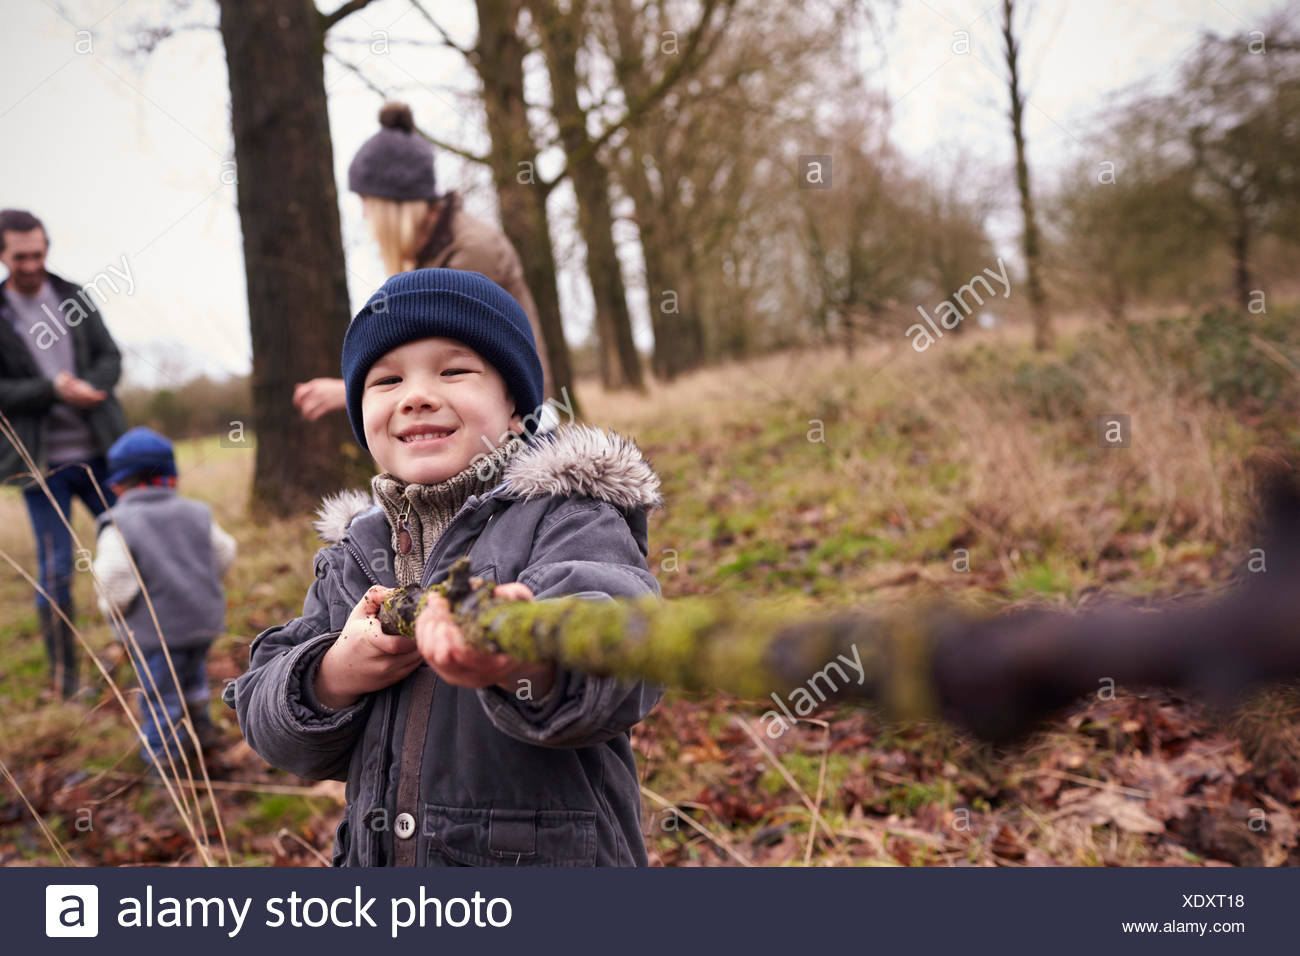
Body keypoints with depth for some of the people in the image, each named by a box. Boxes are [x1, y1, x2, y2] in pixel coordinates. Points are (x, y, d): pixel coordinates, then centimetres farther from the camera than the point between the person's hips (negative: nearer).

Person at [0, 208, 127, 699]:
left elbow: (111, 358, 4)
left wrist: (87, 387, -17)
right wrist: (53, 390, -23)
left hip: (99, 452, 3)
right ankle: (64, 676, 13)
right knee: (55, 570, 0)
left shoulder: (74, 298, 6)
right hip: (43, 461, -3)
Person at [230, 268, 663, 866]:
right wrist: (335, 678, -14)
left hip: (551, 860, -4)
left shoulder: (568, 517, -11)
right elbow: (270, 727, 7)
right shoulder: (355, 555, 7)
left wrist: (527, 662, -51)